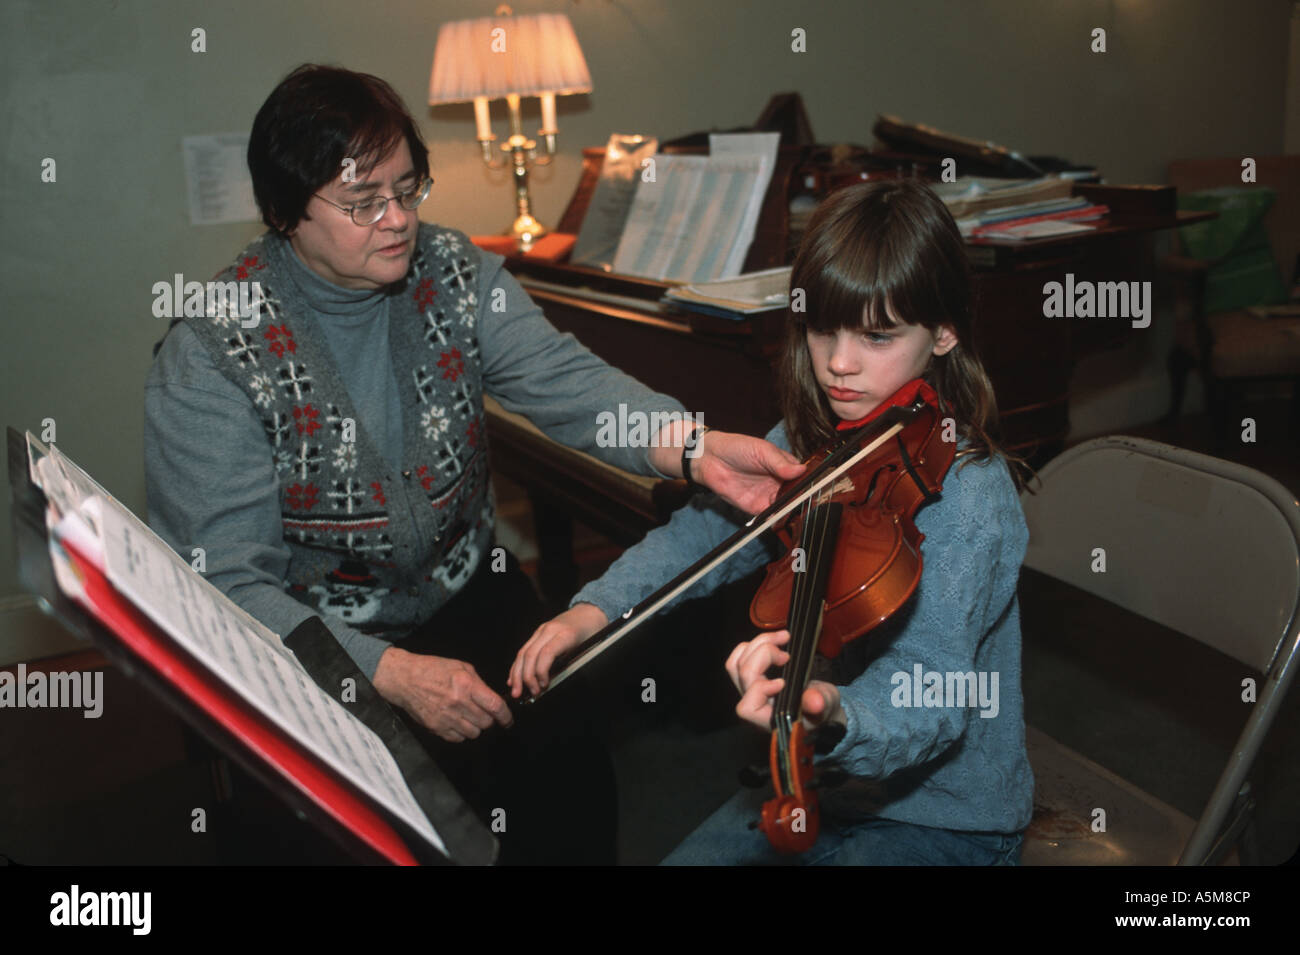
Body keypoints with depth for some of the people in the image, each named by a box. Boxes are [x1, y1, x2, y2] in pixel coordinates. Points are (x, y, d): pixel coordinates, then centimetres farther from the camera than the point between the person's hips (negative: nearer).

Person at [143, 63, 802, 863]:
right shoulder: (210, 356, -17)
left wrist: (693, 446, -40)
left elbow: (561, 381, -20)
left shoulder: (455, 273, -3)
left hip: (467, 592, 3)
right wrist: (391, 673, -31)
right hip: (318, 647, -3)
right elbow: (223, 582, -20)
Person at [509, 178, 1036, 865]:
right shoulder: (808, 445, -2)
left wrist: (834, 719, -53)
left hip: (945, 821, -6)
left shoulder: (968, 494, -24)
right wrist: (594, 608, -10)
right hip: (822, 786, 6)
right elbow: (702, 532, 5)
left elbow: (931, 694, -33)